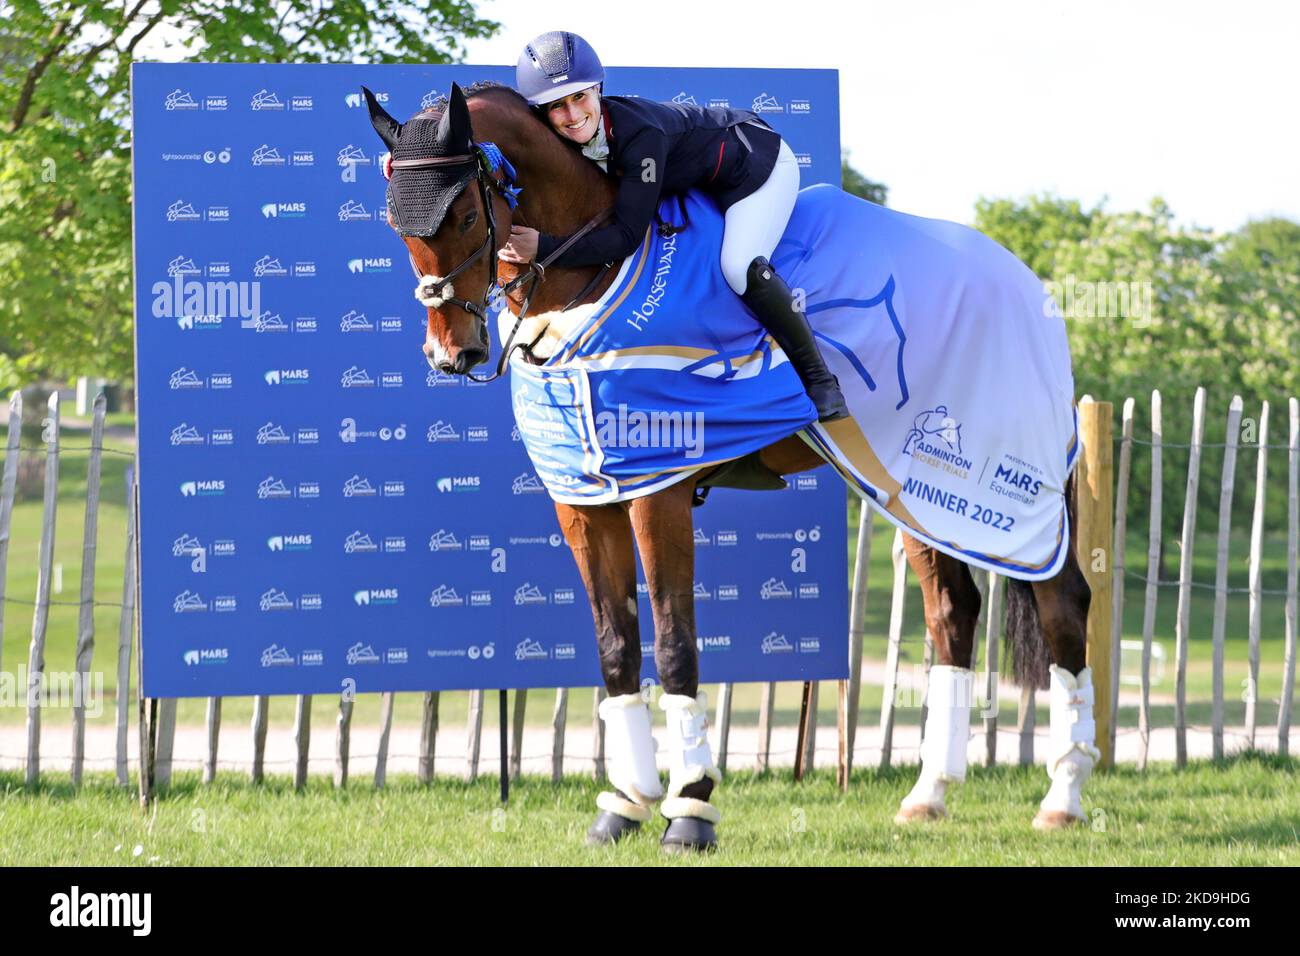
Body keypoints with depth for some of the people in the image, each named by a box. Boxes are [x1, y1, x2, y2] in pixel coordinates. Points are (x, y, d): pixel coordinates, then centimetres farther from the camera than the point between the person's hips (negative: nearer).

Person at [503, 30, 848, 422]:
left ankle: (819, 377, -14)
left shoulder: (641, 133, -40)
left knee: (740, 266, -27)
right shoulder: (574, 140, -19)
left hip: (758, 162, -8)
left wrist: (543, 248, -49)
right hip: (700, 184, 9)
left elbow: (627, 236, -42)